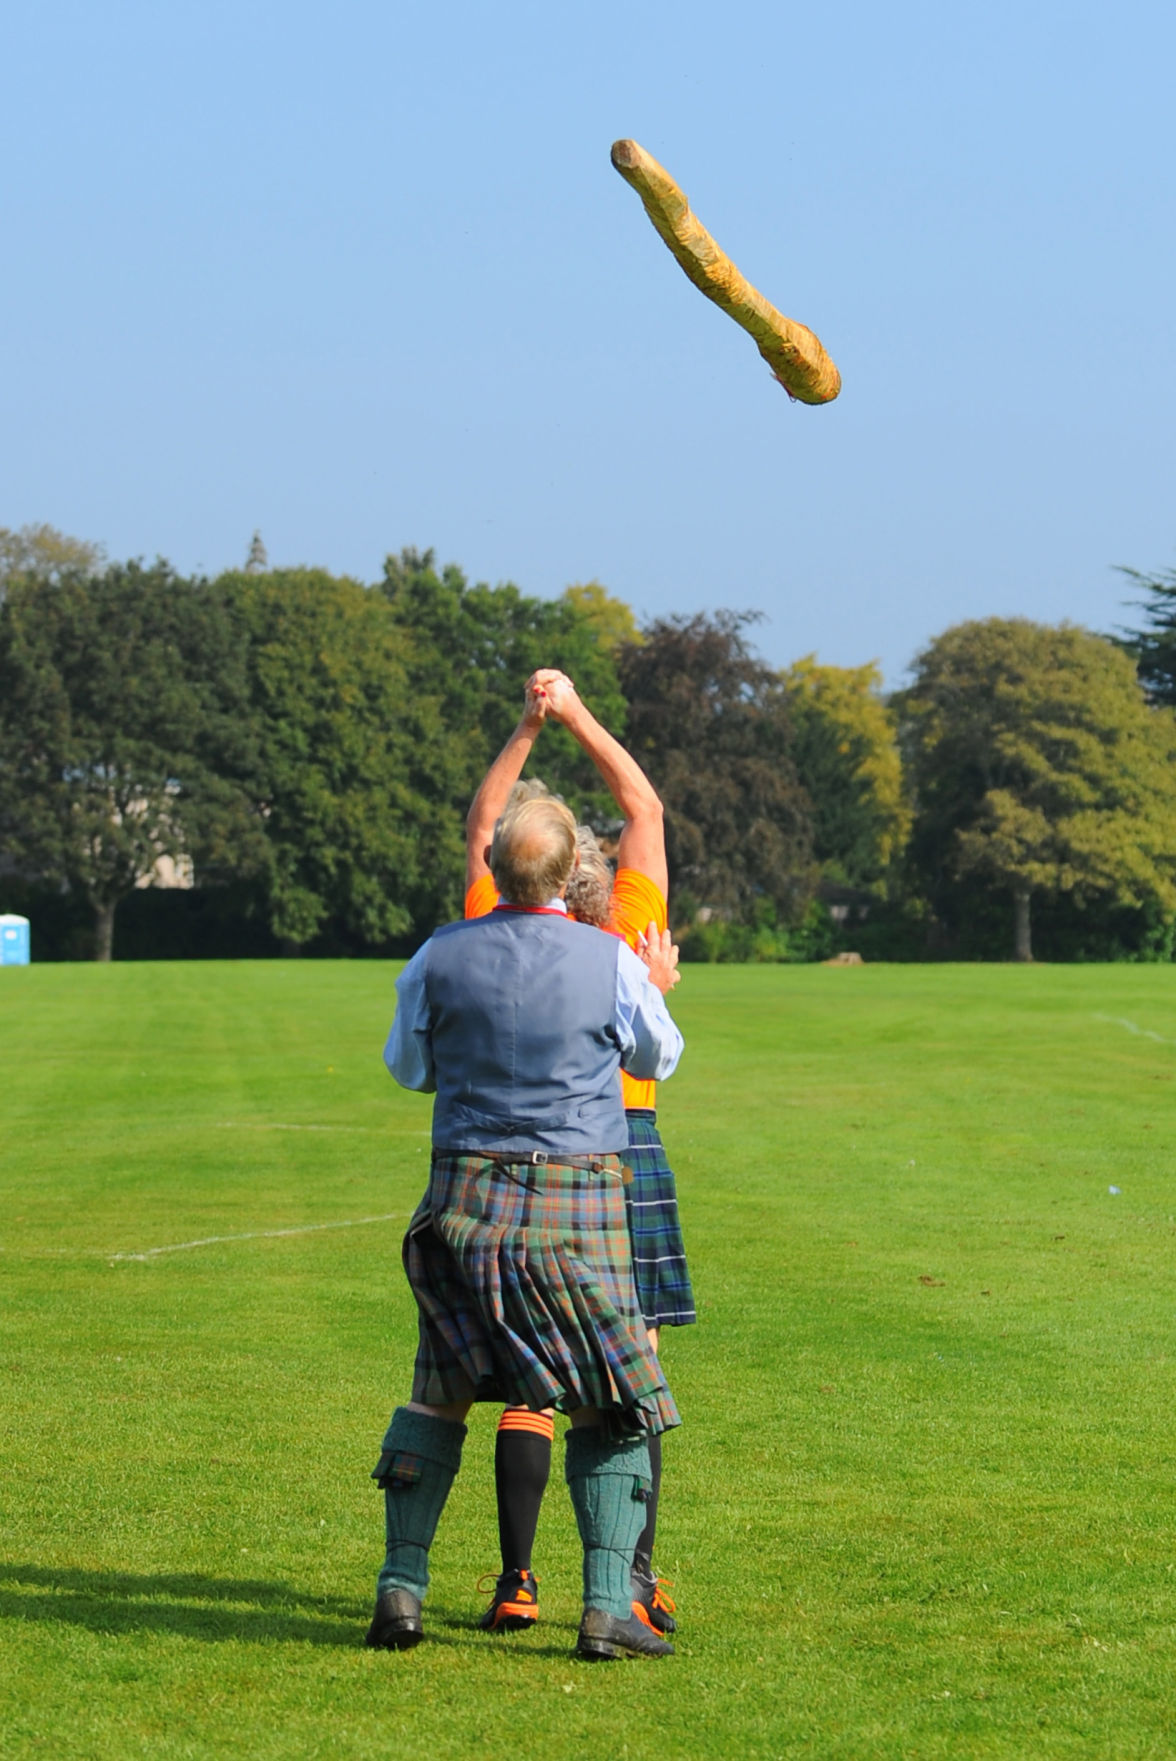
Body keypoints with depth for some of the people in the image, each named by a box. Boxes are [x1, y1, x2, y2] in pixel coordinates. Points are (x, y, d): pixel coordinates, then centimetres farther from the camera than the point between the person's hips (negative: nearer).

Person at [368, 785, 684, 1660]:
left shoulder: (441, 958, -2)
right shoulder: (611, 962, -7)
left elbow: (409, 1066, 15)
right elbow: (657, 1057, 14)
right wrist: (658, 991, 33)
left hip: (463, 1195, 2)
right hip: (576, 1207, -2)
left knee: (438, 1393, 16)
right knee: (612, 1410, 5)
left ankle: (401, 1585, 9)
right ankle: (607, 1605, -4)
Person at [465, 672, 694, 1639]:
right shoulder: (624, 941, -3)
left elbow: (480, 831, 13)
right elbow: (647, 810, 8)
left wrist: (527, 731, 10)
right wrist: (577, 715, 9)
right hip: (626, 1158, -1)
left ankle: (516, 1581, 1)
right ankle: (634, 1582, -1)